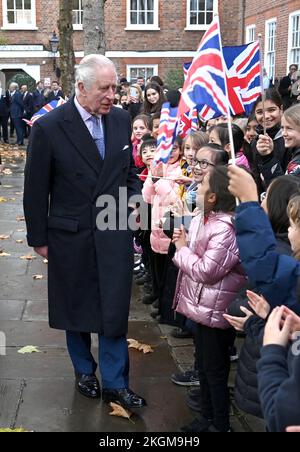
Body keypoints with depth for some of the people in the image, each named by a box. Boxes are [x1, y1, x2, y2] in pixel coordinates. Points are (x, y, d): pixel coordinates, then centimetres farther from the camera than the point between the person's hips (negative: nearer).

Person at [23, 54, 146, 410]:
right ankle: (84, 371, 38)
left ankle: (115, 383, 20)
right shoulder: (49, 127, -13)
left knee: (114, 310, 5)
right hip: (71, 236, -2)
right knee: (76, 308, 16)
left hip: (115, 234, 2)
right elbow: (36, 190, -7)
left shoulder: (121, 120, -1)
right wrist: (39, 238, -3)